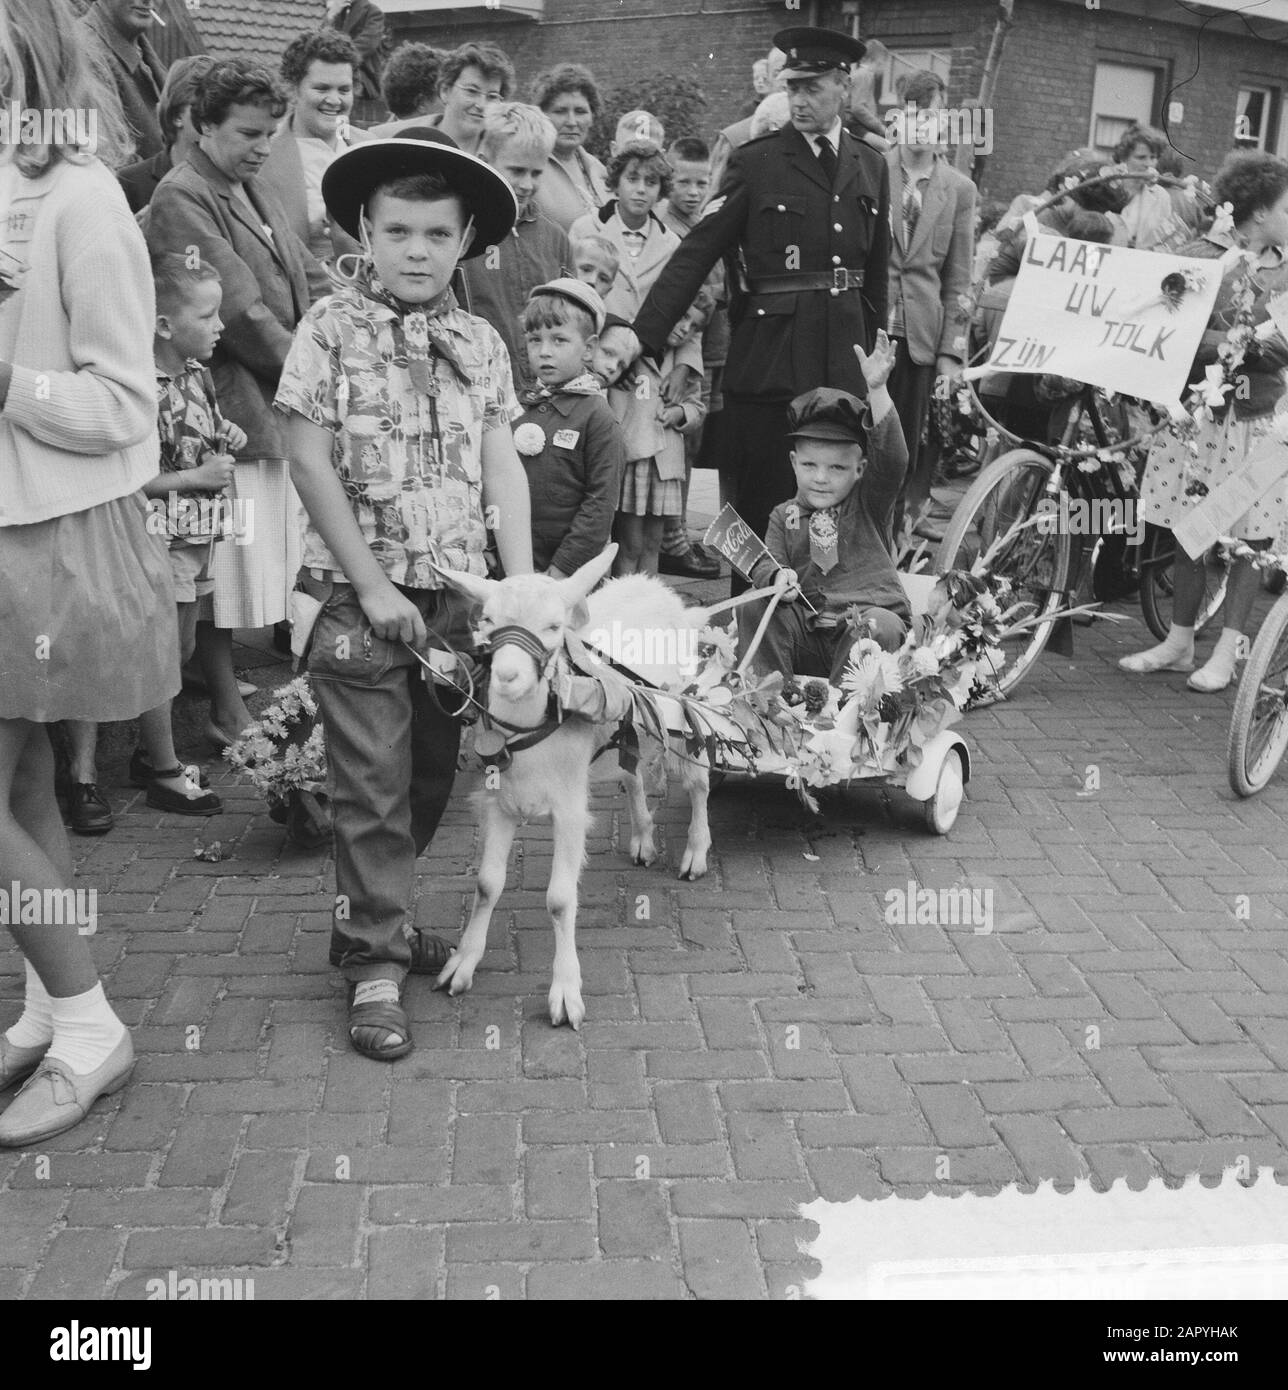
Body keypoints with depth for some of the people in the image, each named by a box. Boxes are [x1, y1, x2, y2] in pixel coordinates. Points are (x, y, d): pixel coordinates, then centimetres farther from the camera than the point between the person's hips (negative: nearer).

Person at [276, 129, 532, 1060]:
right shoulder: (332, 329, -5)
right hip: (363, 590, -4)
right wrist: (372, 585, -11)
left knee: (434, 769, 12)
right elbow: (311, 463, -7)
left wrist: (522, 585, -3)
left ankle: (375, 914, 30)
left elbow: (502, 466, 6)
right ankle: (374, 959, 10)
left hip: (458, 592, 4)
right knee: (373, 781, -1)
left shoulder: (480, 343, 7)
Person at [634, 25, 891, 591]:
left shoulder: (871, 166, 12)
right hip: (769, 357, -3)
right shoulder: (755, 162, -1)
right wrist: (643, 337, -15)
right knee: (763, 506, 1)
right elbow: (696, 253, -7)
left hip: (844, 361, 4)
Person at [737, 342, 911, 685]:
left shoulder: (868, 503, 4)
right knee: (756, 605, -20)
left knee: (877, 626, -35)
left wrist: (877, 389, -24)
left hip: (871, 613, -2)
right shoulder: (784, 516, 13)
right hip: (807, 636, 3)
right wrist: (778, 576, -26)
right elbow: (766, 561, 2)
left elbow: (890, 458, -13)